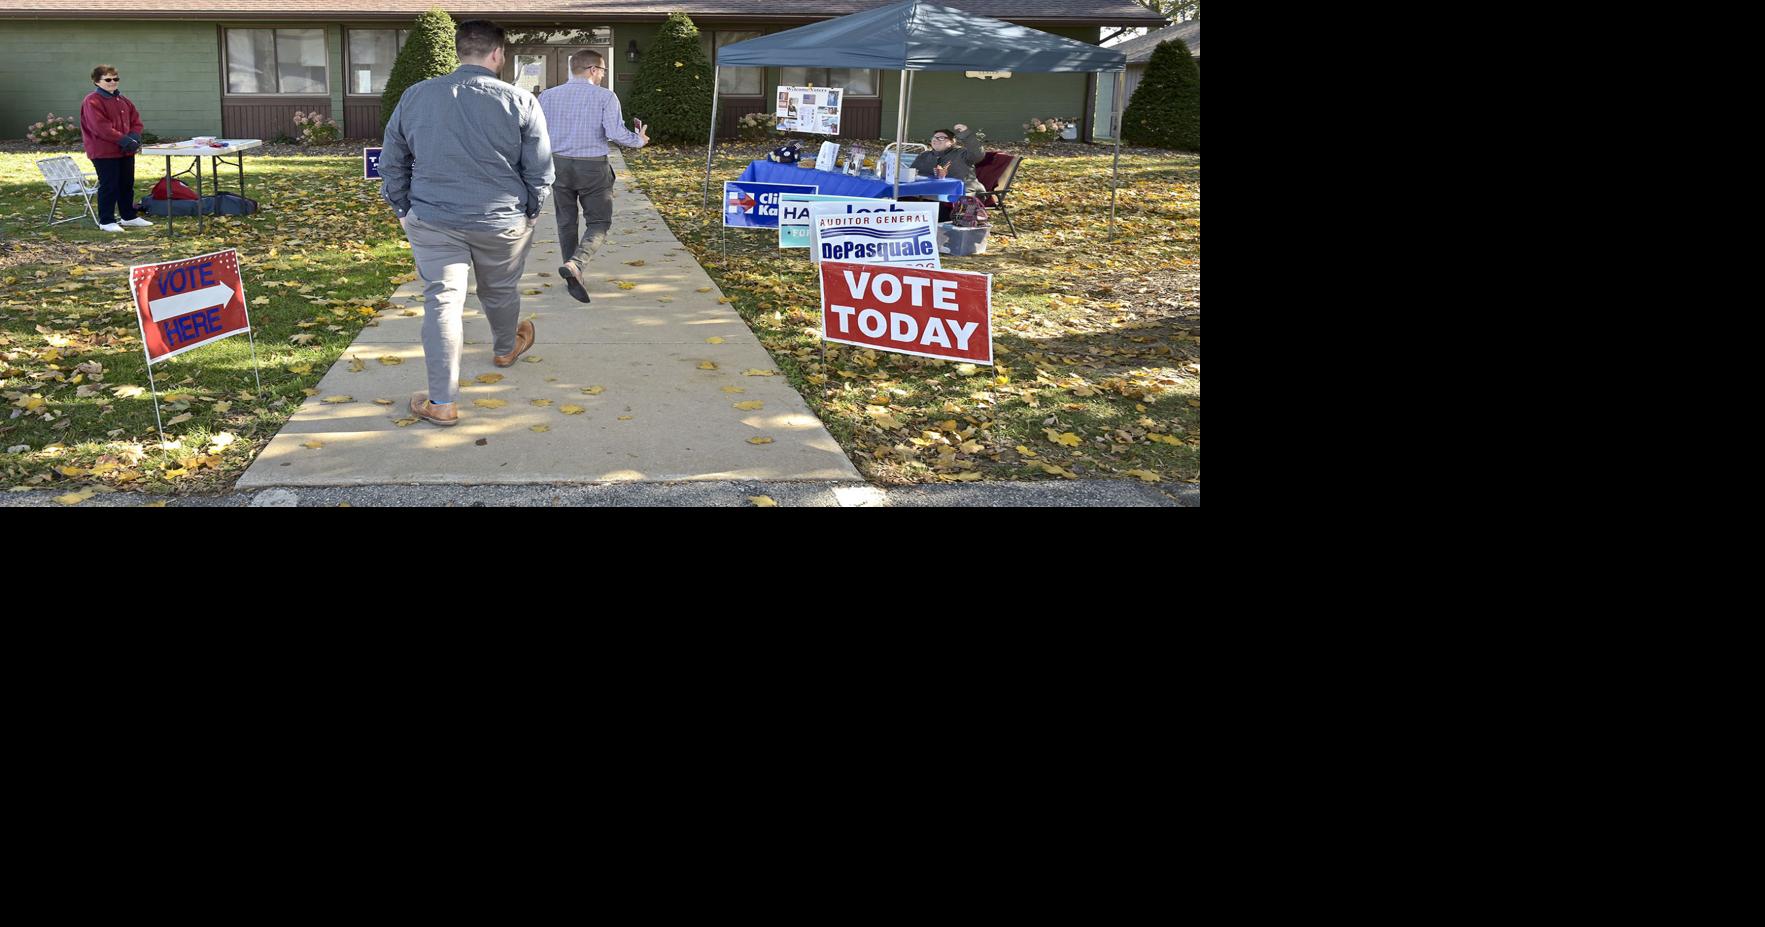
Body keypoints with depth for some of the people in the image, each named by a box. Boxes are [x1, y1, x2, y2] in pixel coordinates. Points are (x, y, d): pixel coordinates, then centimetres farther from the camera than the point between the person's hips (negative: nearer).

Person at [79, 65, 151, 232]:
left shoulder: (122, 100, 14)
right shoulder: (92, 102, -11)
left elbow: (135, 120, 13)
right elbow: (101, 128, -21)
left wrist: (134, 137, -7)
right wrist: (124, 140, -23)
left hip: (126, 151, 8)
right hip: (104, 153, -8)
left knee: (127, 185, 16)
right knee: (109, 186, -5)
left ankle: (129, 217, 28)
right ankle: (106, 221, 2)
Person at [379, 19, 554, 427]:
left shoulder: (415, 97, 0)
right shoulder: (520, 102, -9)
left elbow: (391, 164, 5)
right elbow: (540, 171, -4)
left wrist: (405, 211, 15)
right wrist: (529, 213, 11)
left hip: (433, 221, 1)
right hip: (503, 222, -1)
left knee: (441, 301, 2)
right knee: (500, 291, 22)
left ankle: (441, 402, -1)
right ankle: (506, 348, 50)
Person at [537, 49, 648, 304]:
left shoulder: (548, 96, 2)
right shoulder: (605, 97, -8)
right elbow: (616, 133, -15)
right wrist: (640, 140, 3)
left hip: (559, 164, 4)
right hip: (593, 167, -4)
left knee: (566, 222, 17)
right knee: (599, 223, 5)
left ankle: (573, 277, 22)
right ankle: (576, 264, -20)